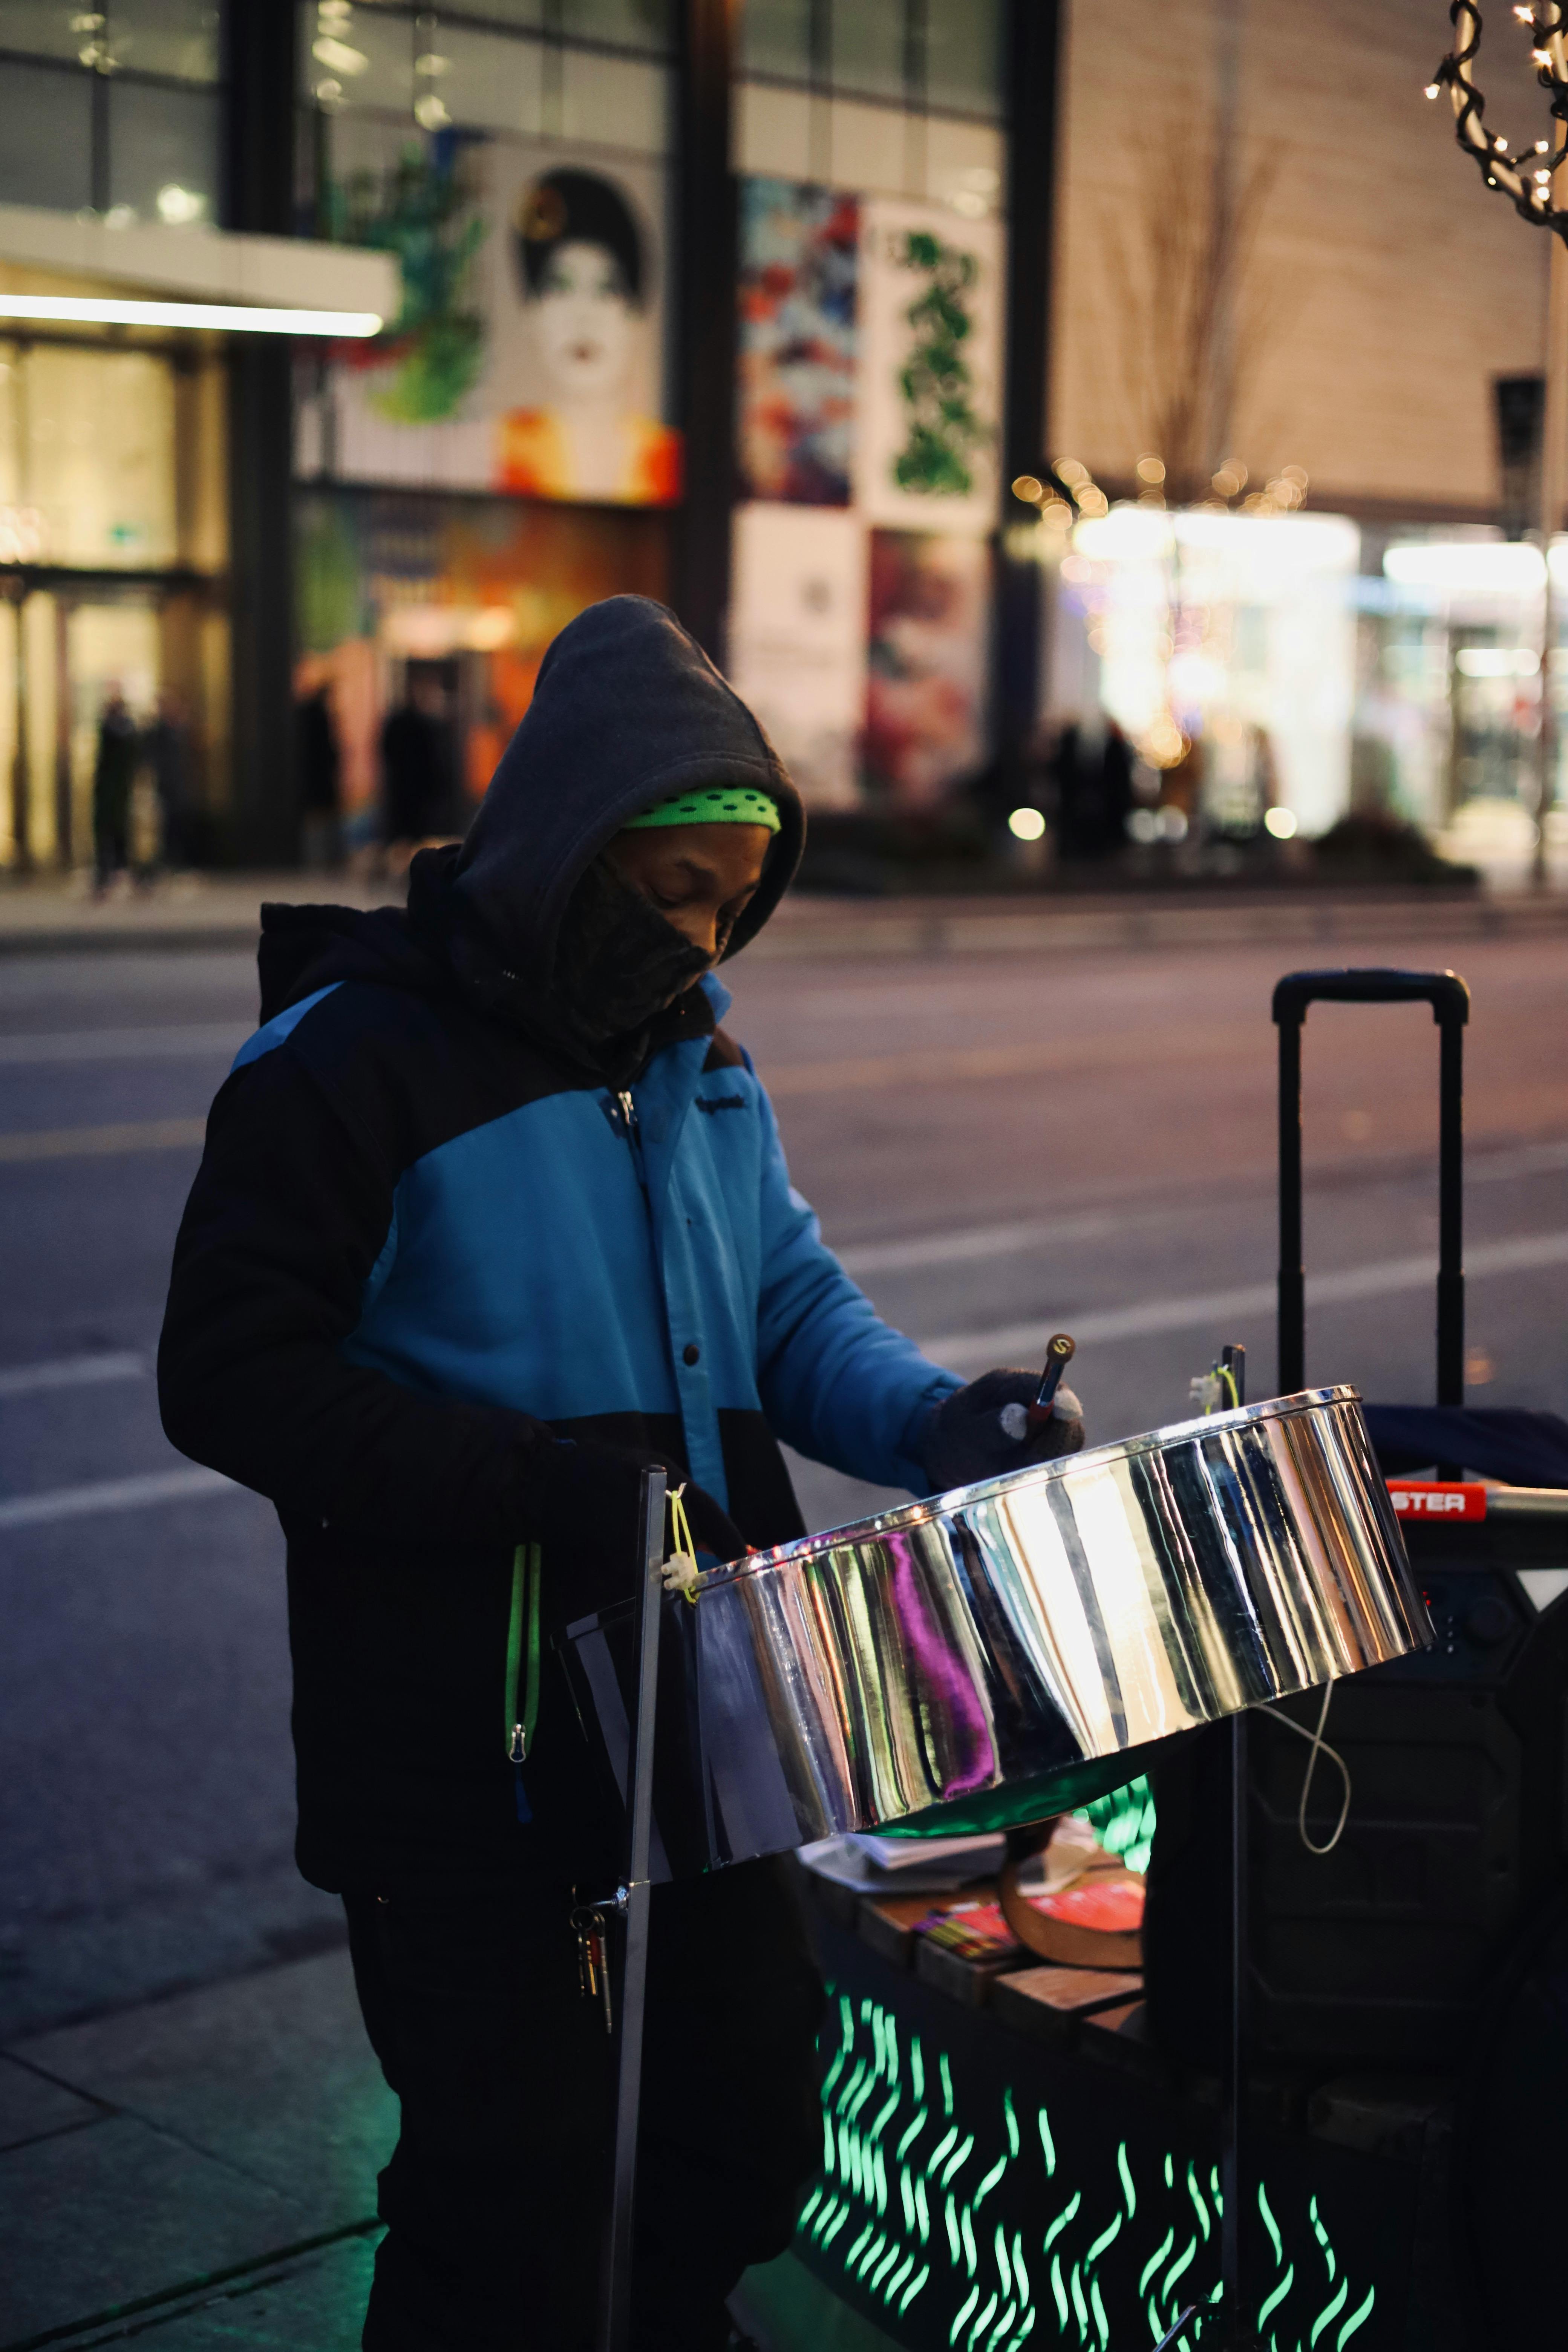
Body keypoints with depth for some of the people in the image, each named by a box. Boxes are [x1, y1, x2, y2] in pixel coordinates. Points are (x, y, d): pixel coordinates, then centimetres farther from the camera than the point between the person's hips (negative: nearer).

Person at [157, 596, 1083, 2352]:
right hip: (461, 1758, -7)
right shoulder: (354, 1060, -13)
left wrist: (929, 1420, -8)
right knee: (516, 2202, 1)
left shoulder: (695, 1050, 10)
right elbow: (231, 1378, -18)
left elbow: (789, 1303, 13)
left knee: (751, 2127, 18)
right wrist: (549, 1489, -25)